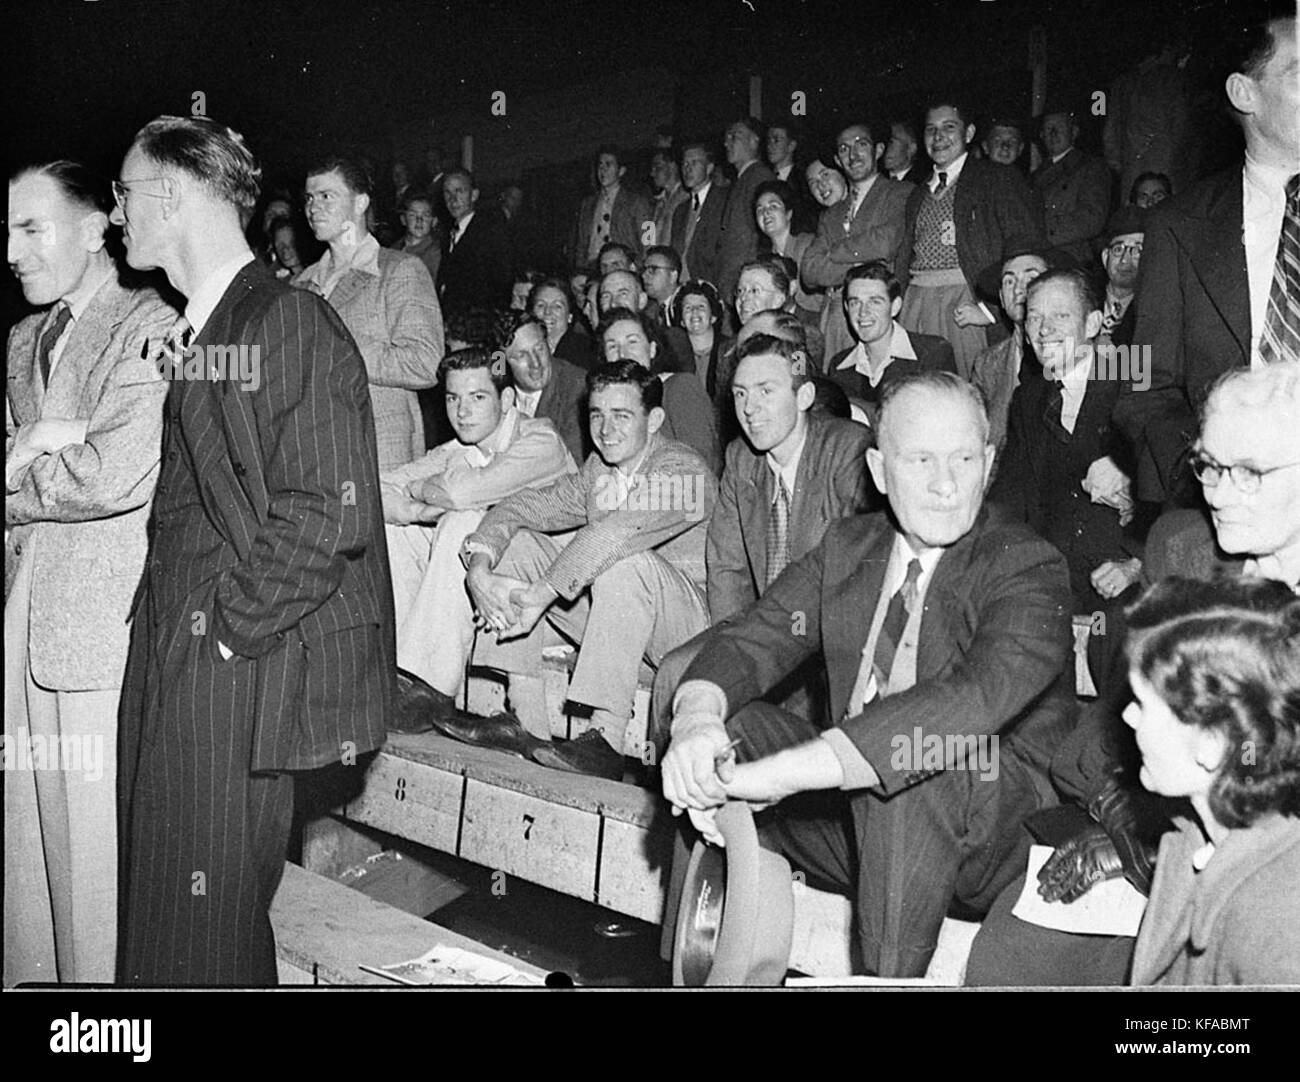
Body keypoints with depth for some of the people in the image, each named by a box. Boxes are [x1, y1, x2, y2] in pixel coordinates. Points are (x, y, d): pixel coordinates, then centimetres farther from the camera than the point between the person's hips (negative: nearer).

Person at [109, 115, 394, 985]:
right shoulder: (198, 332, 15)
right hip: (174, 659, 8)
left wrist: (229, 629, -14)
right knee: (157, 904, 15)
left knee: (207, 921, 3)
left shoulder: (291, 322, -12)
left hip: (240, 675, -8)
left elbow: (327, 514, -19)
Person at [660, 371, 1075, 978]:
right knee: (729, 723, -10)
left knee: (911, 761, -34)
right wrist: (696, 718, -26)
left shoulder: (1029, 570, -11)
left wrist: (770, 774, -37)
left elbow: (975, 697, -29)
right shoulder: (847, 548, 9)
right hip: (850, 824, 6)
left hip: (989, 822, -5)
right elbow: (753, 640, 1)